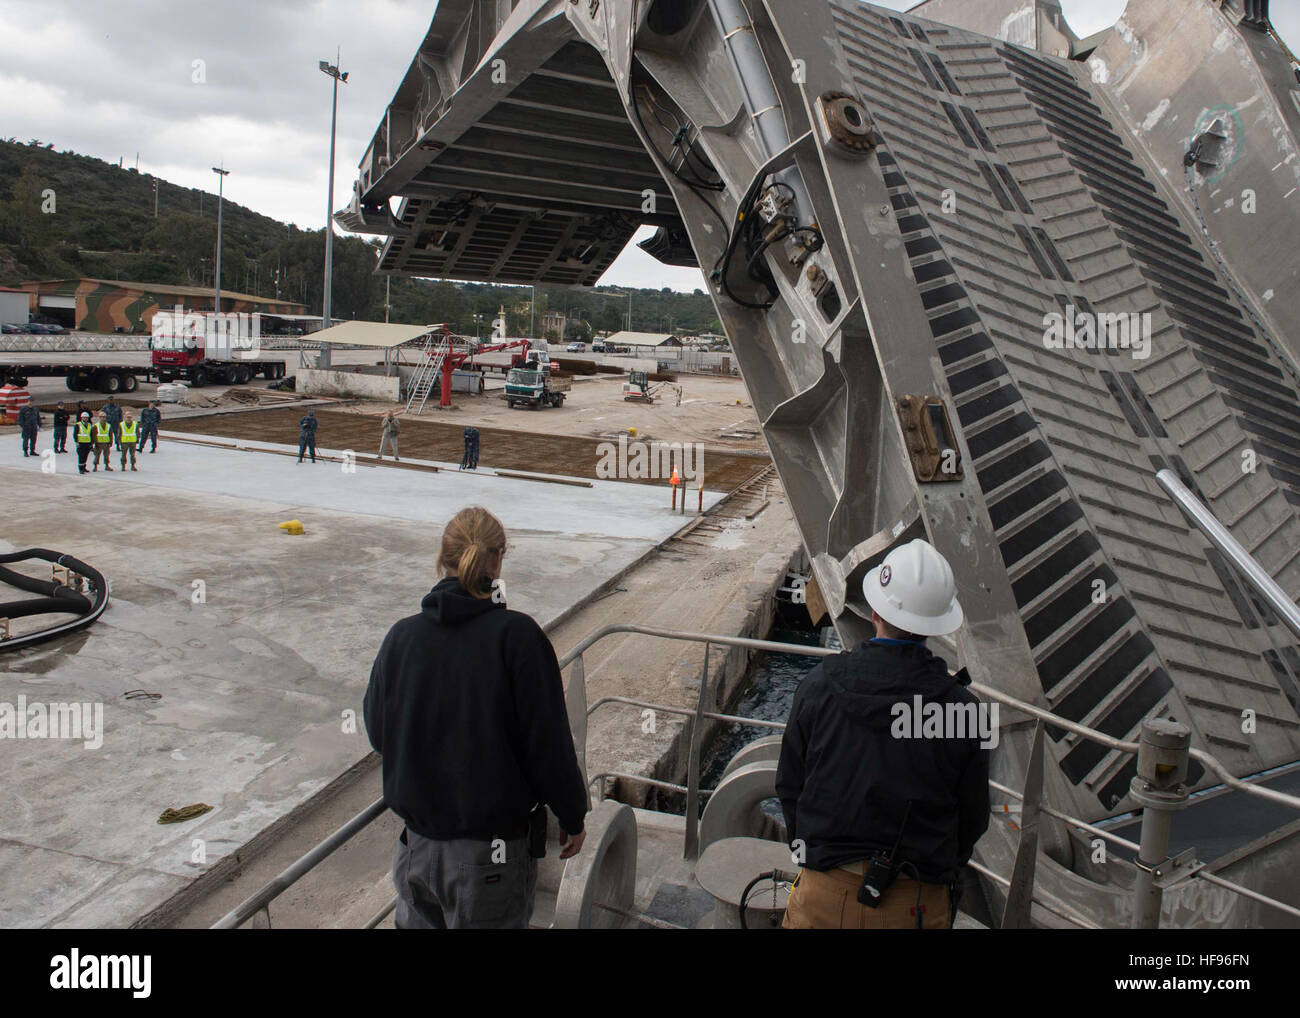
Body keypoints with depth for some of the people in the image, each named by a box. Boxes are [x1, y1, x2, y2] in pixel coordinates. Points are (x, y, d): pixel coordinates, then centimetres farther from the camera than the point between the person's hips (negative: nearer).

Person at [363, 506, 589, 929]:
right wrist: (573, 817, -1)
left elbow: (377, 732, 7)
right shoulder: (517, 636, -18)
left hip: (418, 848, 4)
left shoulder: (400, 637, -6)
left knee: (420, 921, 24)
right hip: (493, 855, -3)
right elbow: (549, 743, -15)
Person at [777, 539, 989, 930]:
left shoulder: (820, 685, -10)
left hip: (824, 898, 0)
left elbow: (789, 786, 1)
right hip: (918, 905, 0)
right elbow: (973, 817, 1)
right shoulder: (961, 708, -11)